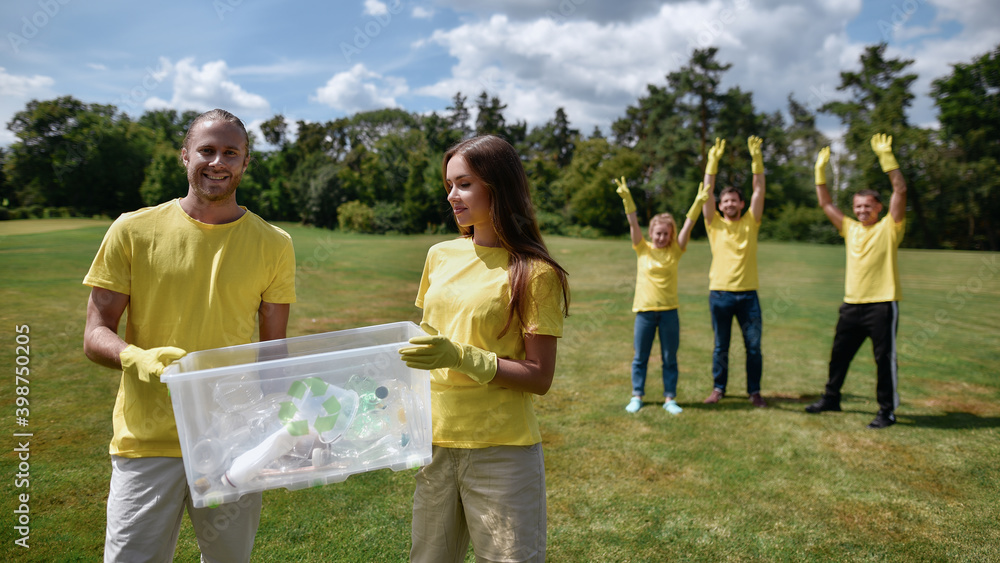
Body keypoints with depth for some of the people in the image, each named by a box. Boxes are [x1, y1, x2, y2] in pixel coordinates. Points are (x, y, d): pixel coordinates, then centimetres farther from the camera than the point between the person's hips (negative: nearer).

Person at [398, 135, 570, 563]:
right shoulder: (441, 256, 8)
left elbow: (539, 378, -10)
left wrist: (460, 357, -21)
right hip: (435, 441, 5)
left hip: (501, 451, -5)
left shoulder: (534, 273, -8)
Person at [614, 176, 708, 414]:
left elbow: (688, 225, -4)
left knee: (670, 358, 8)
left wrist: (699, 202, -14)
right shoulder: (642, 249, 2)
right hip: (644, 310, -1)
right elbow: (633, 223, -7)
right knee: (640, 357, 8)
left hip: (669, 310, 1)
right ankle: (636, 396, 19)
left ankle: (670, 398, 18)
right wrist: (627, 198, -17)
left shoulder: (675, 251, 3)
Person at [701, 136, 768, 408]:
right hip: (720, 293, 0)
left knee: (754, 345, 5)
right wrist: (713, 161, -9)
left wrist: (756, 158, -8)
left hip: (747, 293, 1)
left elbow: (759, 190, 0)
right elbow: (707, 192, -3)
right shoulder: (714, 224, 5)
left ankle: (754, 391, 17)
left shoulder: (750, 222, 7)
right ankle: (718, 388, 21)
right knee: (721, 346, 9)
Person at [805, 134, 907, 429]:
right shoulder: (850, 228, 11)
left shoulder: (889, 228, -2)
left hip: (882, 303, -5)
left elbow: (900, 190, -13)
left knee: (885, 358, 0)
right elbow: (826, 203, 13)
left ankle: (887, 410, 11)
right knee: (839, 354, 14)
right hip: (852, 303, 6)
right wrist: (821, 171, 6)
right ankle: (830, 398, 30)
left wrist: (886, 157, -19)